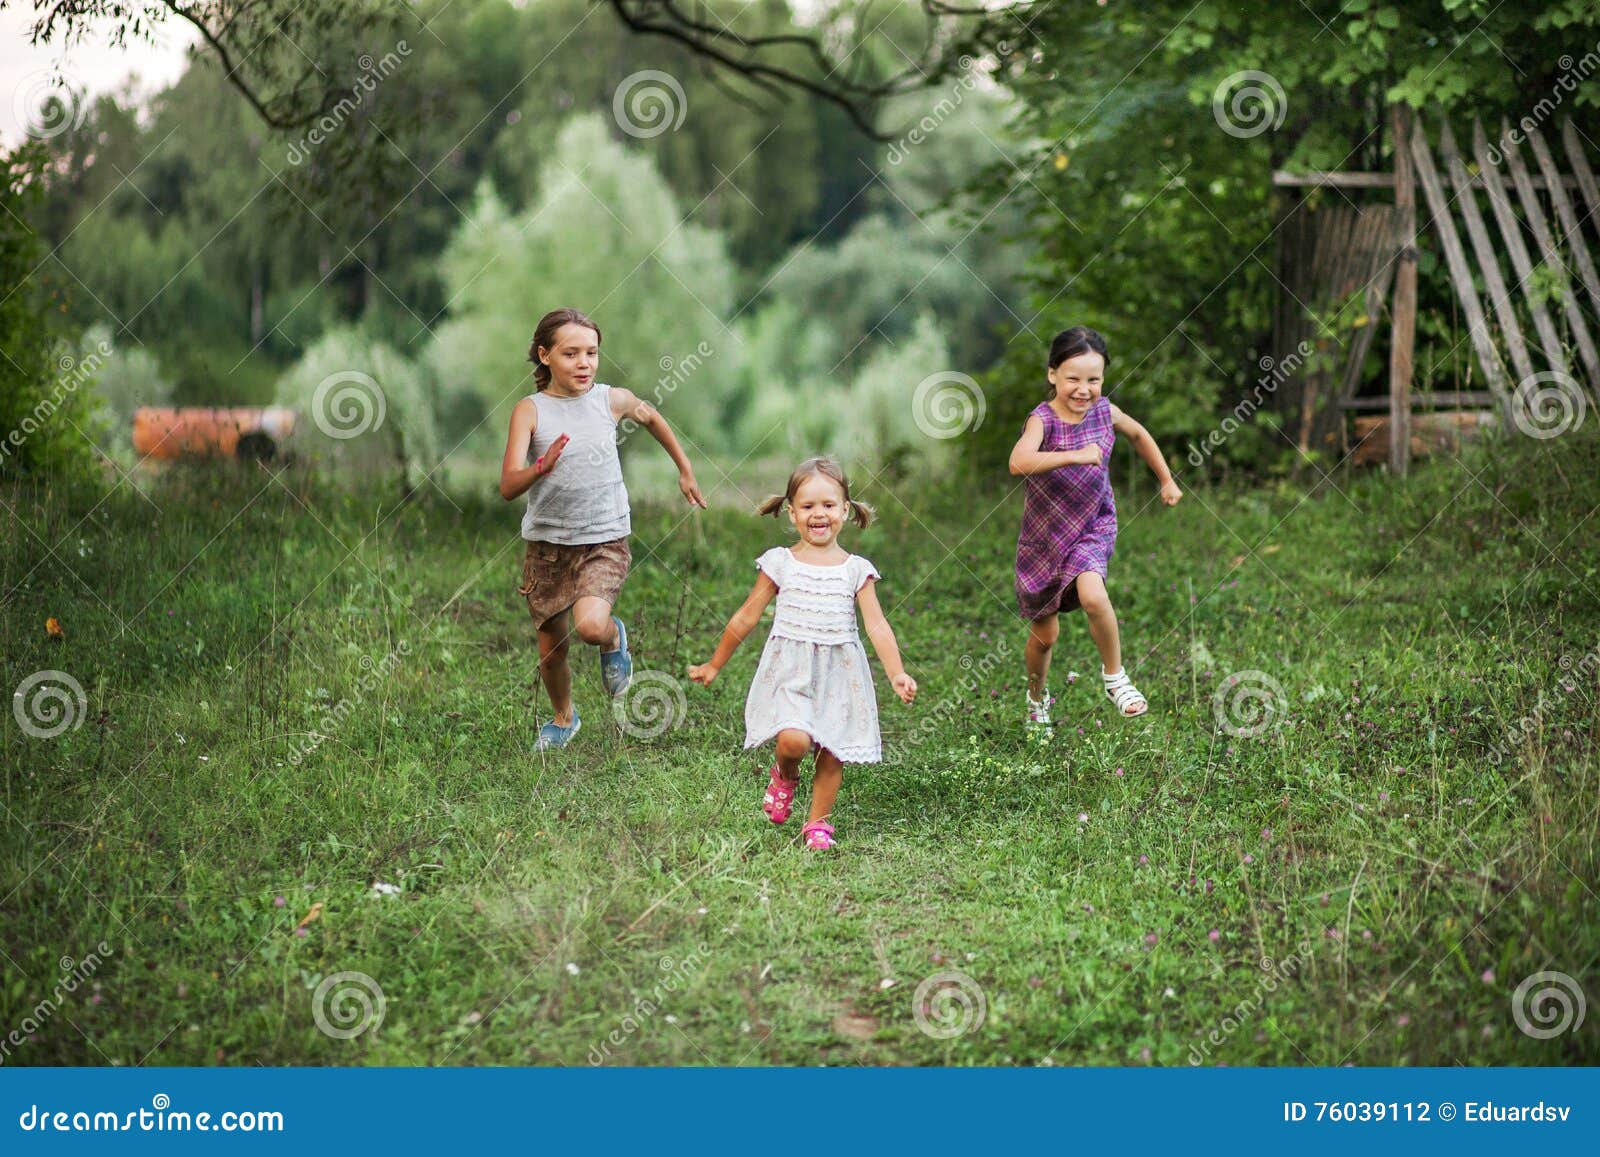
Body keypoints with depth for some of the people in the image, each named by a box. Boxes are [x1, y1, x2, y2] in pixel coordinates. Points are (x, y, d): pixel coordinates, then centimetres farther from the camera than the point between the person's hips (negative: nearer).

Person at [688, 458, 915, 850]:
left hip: (840, 673, 2)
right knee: (794, 739, -22)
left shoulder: (856, 570, 3)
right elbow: (746, 617, 9)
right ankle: (784, 775, 13)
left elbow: (877, 626, -3)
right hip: (790, 670, -2)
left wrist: (897, 674, -17)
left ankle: (818, 822, 23)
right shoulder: (780, 563, 2)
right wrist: (714, 665, 15)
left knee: (832, 752, 2)